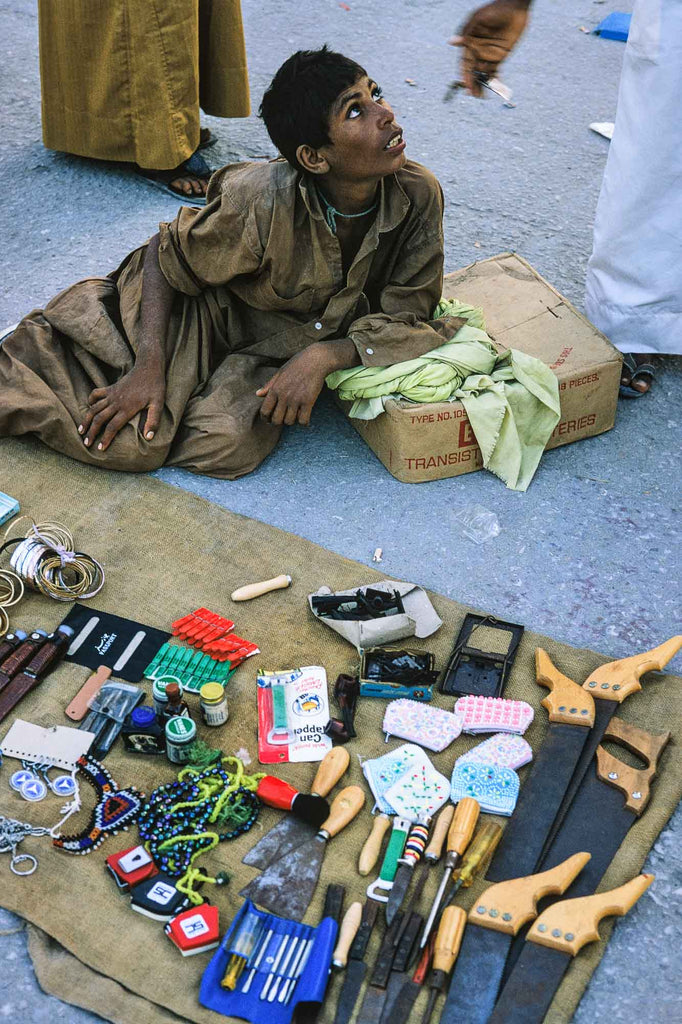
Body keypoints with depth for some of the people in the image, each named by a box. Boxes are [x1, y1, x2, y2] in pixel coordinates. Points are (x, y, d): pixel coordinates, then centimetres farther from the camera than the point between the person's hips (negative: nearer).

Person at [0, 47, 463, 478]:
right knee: (129, 441, -18)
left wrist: (321, 357, -31)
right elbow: (167, 256, -15)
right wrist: (149, 367, -23)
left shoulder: (418, 195, -22)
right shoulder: (262, 201, -31)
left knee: (225, 445, -23)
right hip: (207, 312, -3)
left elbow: (405, 319, -15)